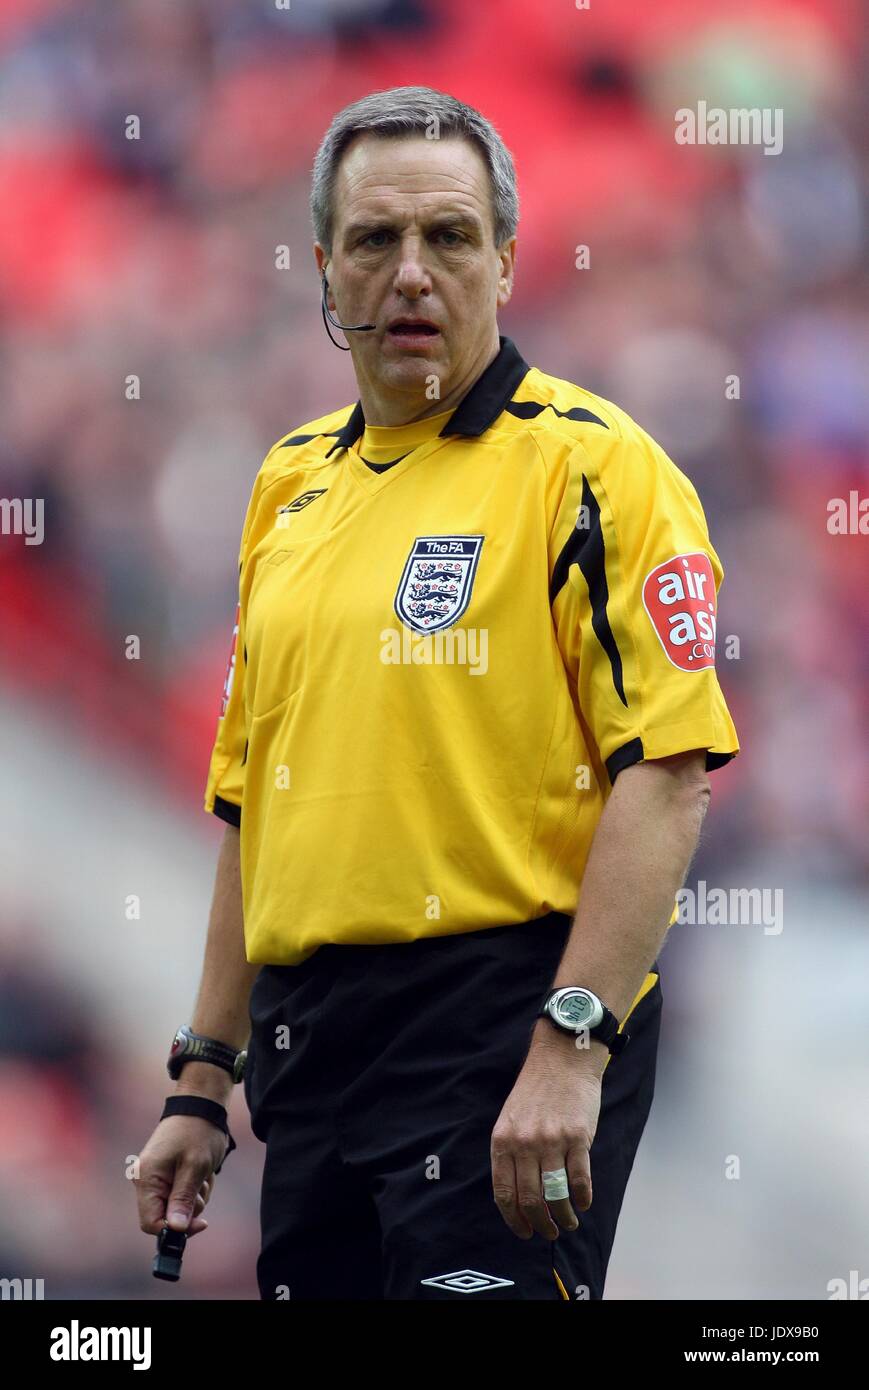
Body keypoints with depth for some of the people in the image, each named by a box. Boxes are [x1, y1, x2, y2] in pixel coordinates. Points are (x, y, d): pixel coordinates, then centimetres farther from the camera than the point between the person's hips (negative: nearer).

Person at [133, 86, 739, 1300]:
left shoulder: (589, 465, -5)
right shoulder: (293, 485, 17)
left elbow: (668, 774, -14)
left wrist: (570, 1047, -21)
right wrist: (204, 1081, 18)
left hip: (506, 1026, -7)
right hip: (309, 1041, 7)